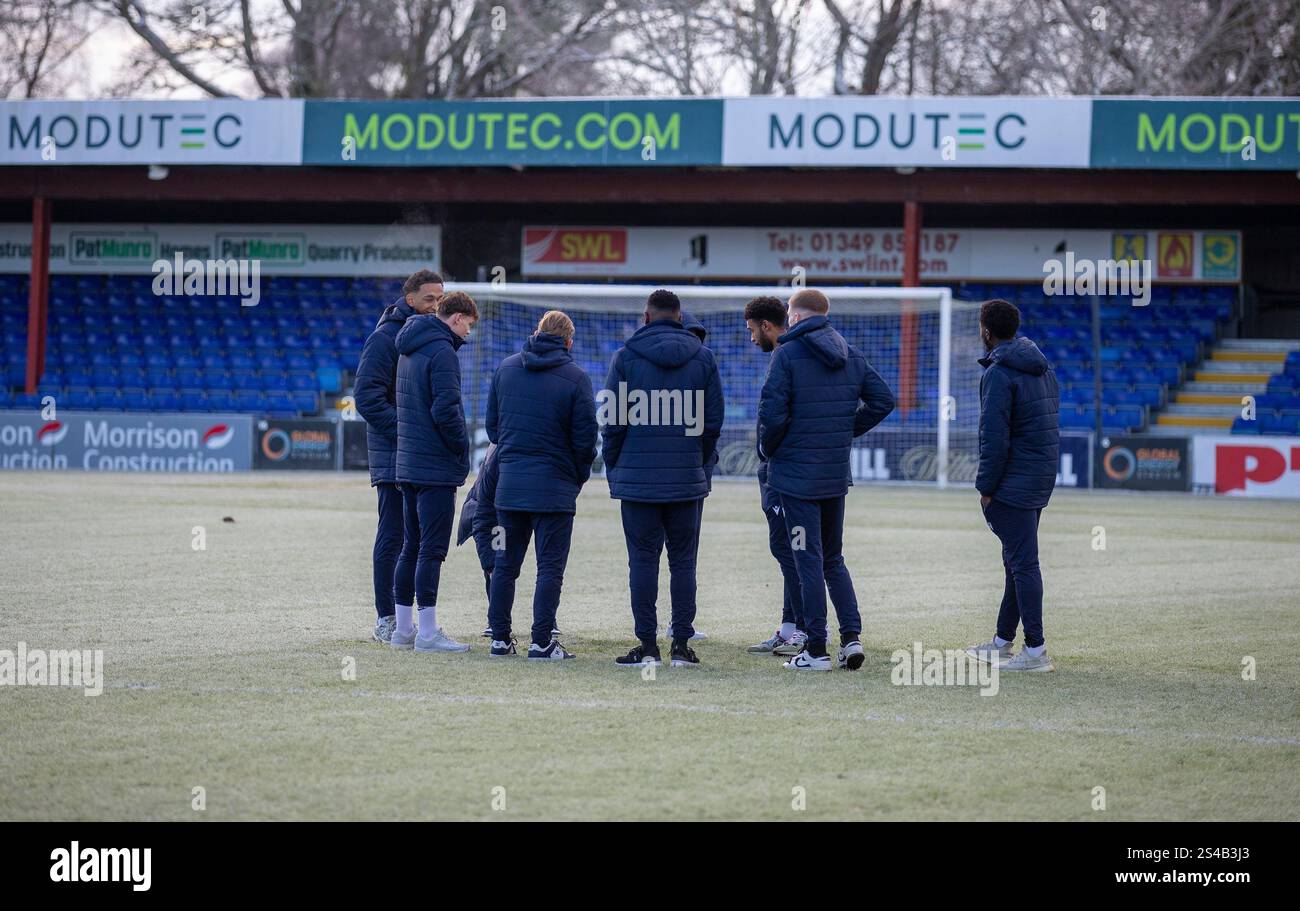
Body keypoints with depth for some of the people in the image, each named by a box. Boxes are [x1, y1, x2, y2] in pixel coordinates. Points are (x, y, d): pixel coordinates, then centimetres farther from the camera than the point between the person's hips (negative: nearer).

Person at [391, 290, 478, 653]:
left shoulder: (408, 351, 15)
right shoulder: (442, 352, -14)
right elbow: (445, 409, -22)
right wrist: (461, 446, -7)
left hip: (408, 466, 9)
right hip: (437, 467, -9)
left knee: (412, 547, 14)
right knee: (432, 549, -6)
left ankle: (403, 628, 17)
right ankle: (427, 633, -6)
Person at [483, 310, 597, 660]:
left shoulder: (505, 368, 6)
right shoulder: (576, 378, -7)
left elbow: (492, 425, 10)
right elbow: (585, 437, -6)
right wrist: (580, 476, 9)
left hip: (509, 483, 4)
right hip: (554, 485, -4)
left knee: (505, 565, 11)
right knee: (550, 567, 0)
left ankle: (500, 638, 11)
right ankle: (541, 642, -3)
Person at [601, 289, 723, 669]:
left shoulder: (626, 356, -2)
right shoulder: (703, 358, 5)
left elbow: (613, 420, -2)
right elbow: (713, 421, 7)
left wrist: (613, 467, 9)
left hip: (637, 478, -2)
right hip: (687, 480, 2)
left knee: (643, 559, 1)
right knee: (683, 560, 6)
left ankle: (646, 645, -1)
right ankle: (682, 645, 4)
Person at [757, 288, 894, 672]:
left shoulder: (787, 354, -11)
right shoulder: (852, 355, 7)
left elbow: (772, 411, -18)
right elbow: (883, 400, 7)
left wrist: (768, 449, -1)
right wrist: (848, 432, 13)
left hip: (796, 473, -6)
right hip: (837, 474, 6)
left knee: (809, 561, -1)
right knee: (833, 558, 17)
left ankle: (816, 650, 1)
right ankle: (851, 635, 5)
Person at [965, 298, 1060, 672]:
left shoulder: (998, 374, -15)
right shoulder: (1042, 368, 14)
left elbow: (994, 438, -19)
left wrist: (986, 488, -13)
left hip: (1014, 482, -9)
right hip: (1042, 479, 9)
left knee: (1022, 562, -8)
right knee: (1018, 559, 17)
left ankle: (1035, 650, -9)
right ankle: (1003, 640, 27)